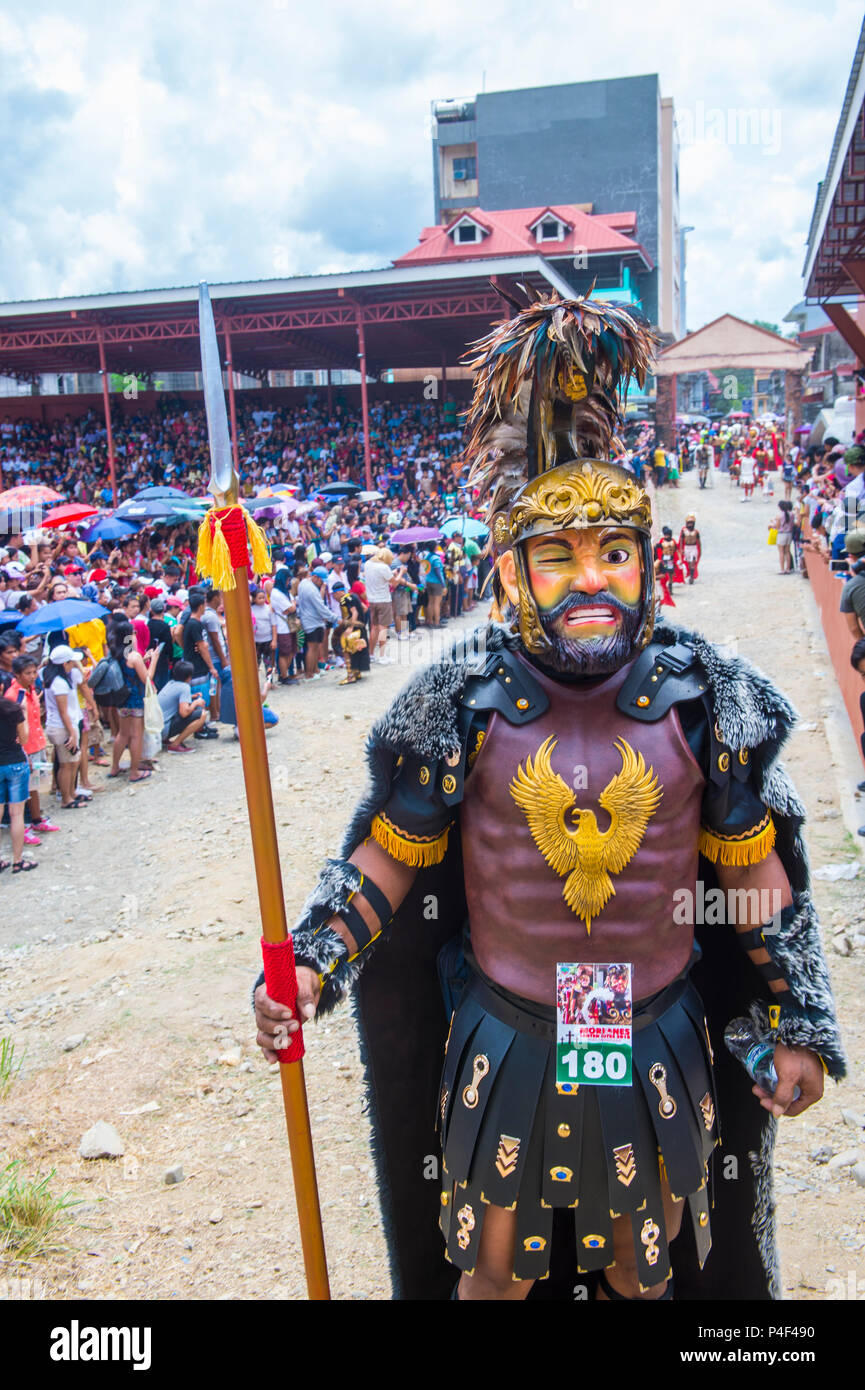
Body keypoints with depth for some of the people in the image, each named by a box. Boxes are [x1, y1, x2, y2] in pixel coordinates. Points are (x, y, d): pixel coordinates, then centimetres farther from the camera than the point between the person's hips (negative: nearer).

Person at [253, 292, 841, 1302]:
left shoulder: (702, 697, -11)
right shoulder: (463, 704, -14)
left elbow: (757, 873, -1)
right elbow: (389, 856, -5)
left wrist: (797, 1024, 0)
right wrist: (311, 965, -17)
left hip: (659, 1047, 1)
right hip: (504, 1043, -1)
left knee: (644, 1271, 26)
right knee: (492, 1271, 22)